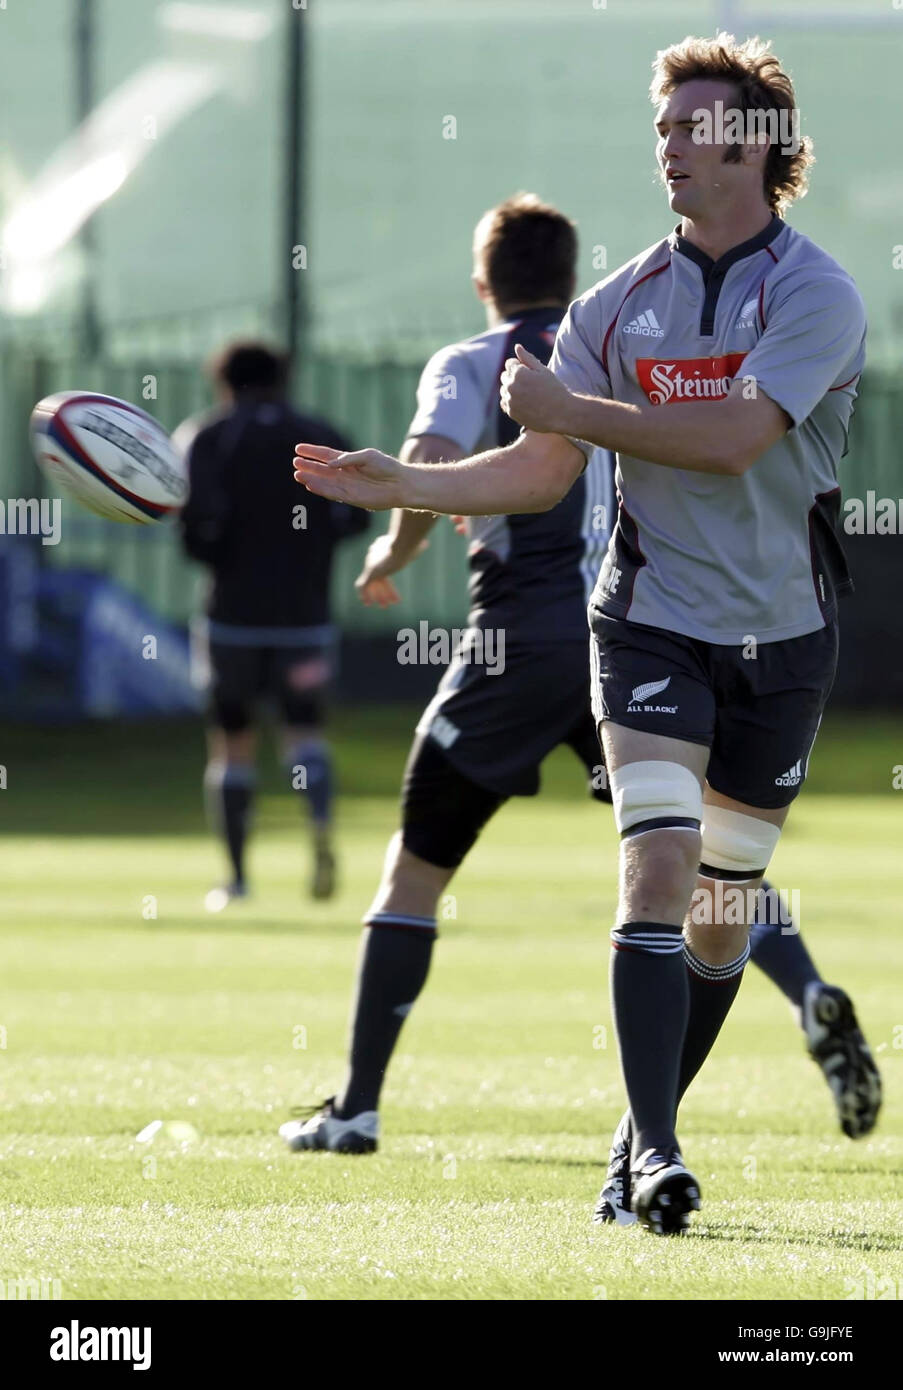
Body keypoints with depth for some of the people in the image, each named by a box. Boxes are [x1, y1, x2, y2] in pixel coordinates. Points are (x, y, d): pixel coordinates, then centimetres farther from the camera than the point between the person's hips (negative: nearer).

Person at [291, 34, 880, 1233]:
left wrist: (567, 405, -18)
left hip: (781, 639, -1)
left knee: (724, 910, 8)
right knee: (659, 866, -16)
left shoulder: (815, 296, -10)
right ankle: (654, 1151, -20)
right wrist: (399, 485, -8)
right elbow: (541, 471, 4)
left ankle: (652, 1127, 25)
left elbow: (733, 439, -23)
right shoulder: (623, 303, 3)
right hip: (652, 625, 1)